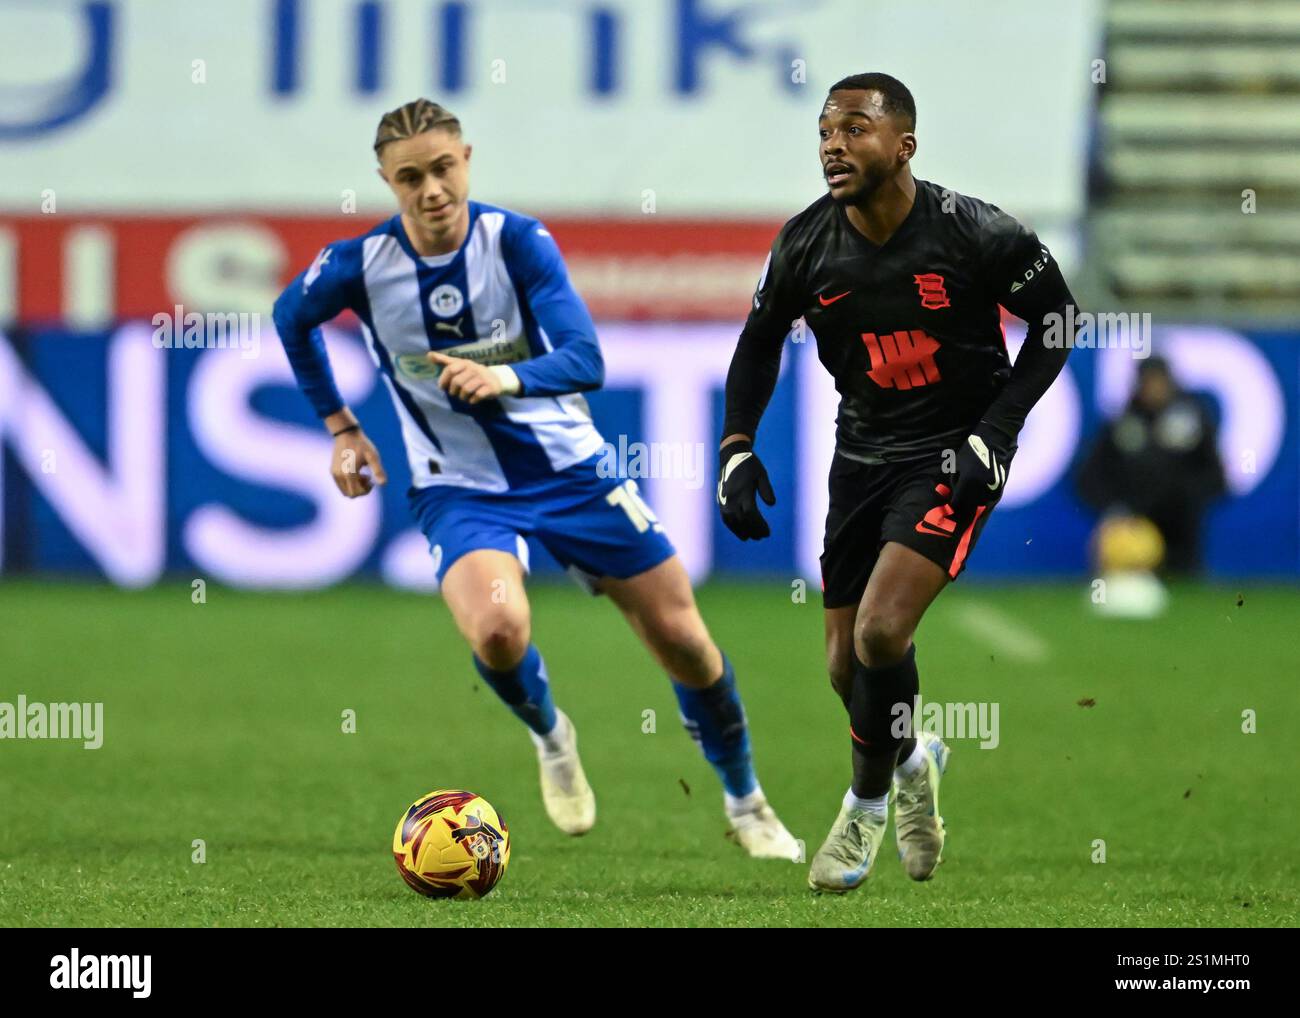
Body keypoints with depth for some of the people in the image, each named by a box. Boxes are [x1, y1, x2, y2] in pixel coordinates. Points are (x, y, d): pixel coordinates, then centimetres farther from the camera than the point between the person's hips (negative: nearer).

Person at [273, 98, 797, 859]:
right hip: (459, 488, -1)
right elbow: (291, 318, 10)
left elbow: (585, 360, -25)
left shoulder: (518, 241, -16)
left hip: (569, 467, 1)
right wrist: (340, 428, 10)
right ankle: (551, 738, 4)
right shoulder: (360, 266, -13)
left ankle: (746, 801, 30)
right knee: (497, 629, -31)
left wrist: (505, 378, -44)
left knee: (682, 640, 4)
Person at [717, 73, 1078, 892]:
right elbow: (762, 340, 10)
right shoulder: (807, 245, -7)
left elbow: (1056, 320, -5)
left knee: (881, 633, -21)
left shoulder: (976, 234, -18)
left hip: (954, 456, -5)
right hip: (864, 452, 5)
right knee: (847, 668, 7)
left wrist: (995, 432, -13)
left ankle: (868, 805, 2)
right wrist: (737, 447, -1)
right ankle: (913, 760, 41)